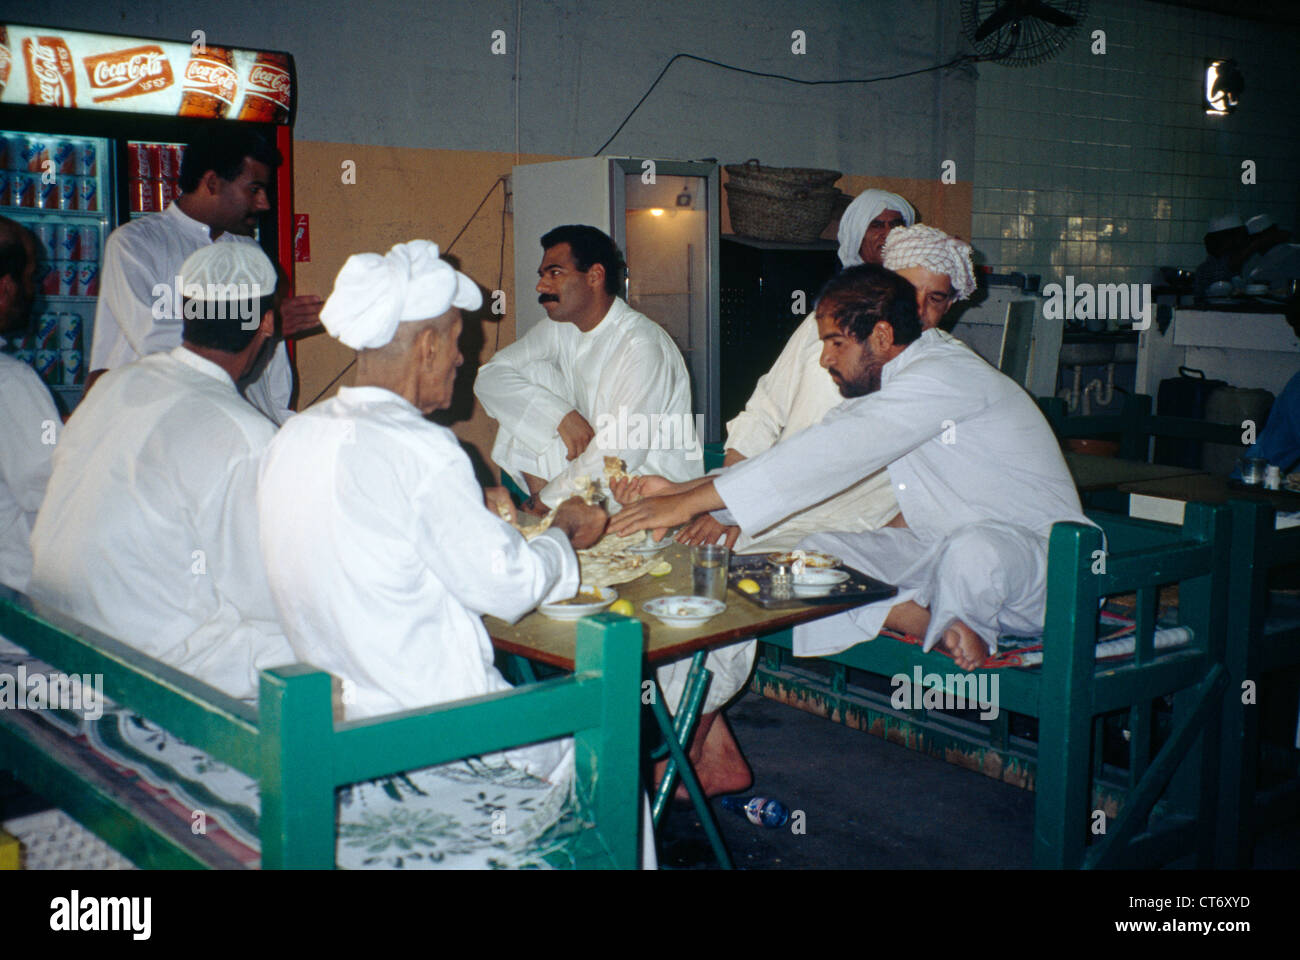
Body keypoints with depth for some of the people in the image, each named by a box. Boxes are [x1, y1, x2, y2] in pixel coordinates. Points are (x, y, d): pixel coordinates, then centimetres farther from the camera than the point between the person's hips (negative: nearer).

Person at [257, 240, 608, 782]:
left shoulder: (294, 438, 2)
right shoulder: (420, 448, -22)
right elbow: (506, 585, -16)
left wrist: (473, 517, 21)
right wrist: (562, 533, 4)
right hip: (432, 733, -8)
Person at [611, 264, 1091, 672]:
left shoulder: (944, 375, -23)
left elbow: (832, 452, -30)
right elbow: (814, 452, 9)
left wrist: (689, 503, -31)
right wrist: (685, 489, -3)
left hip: (1039, 555, -8)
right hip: (941, 549, 8)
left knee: (972, 549, -43)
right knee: (816, 553, -9)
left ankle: (950, 630, -11)